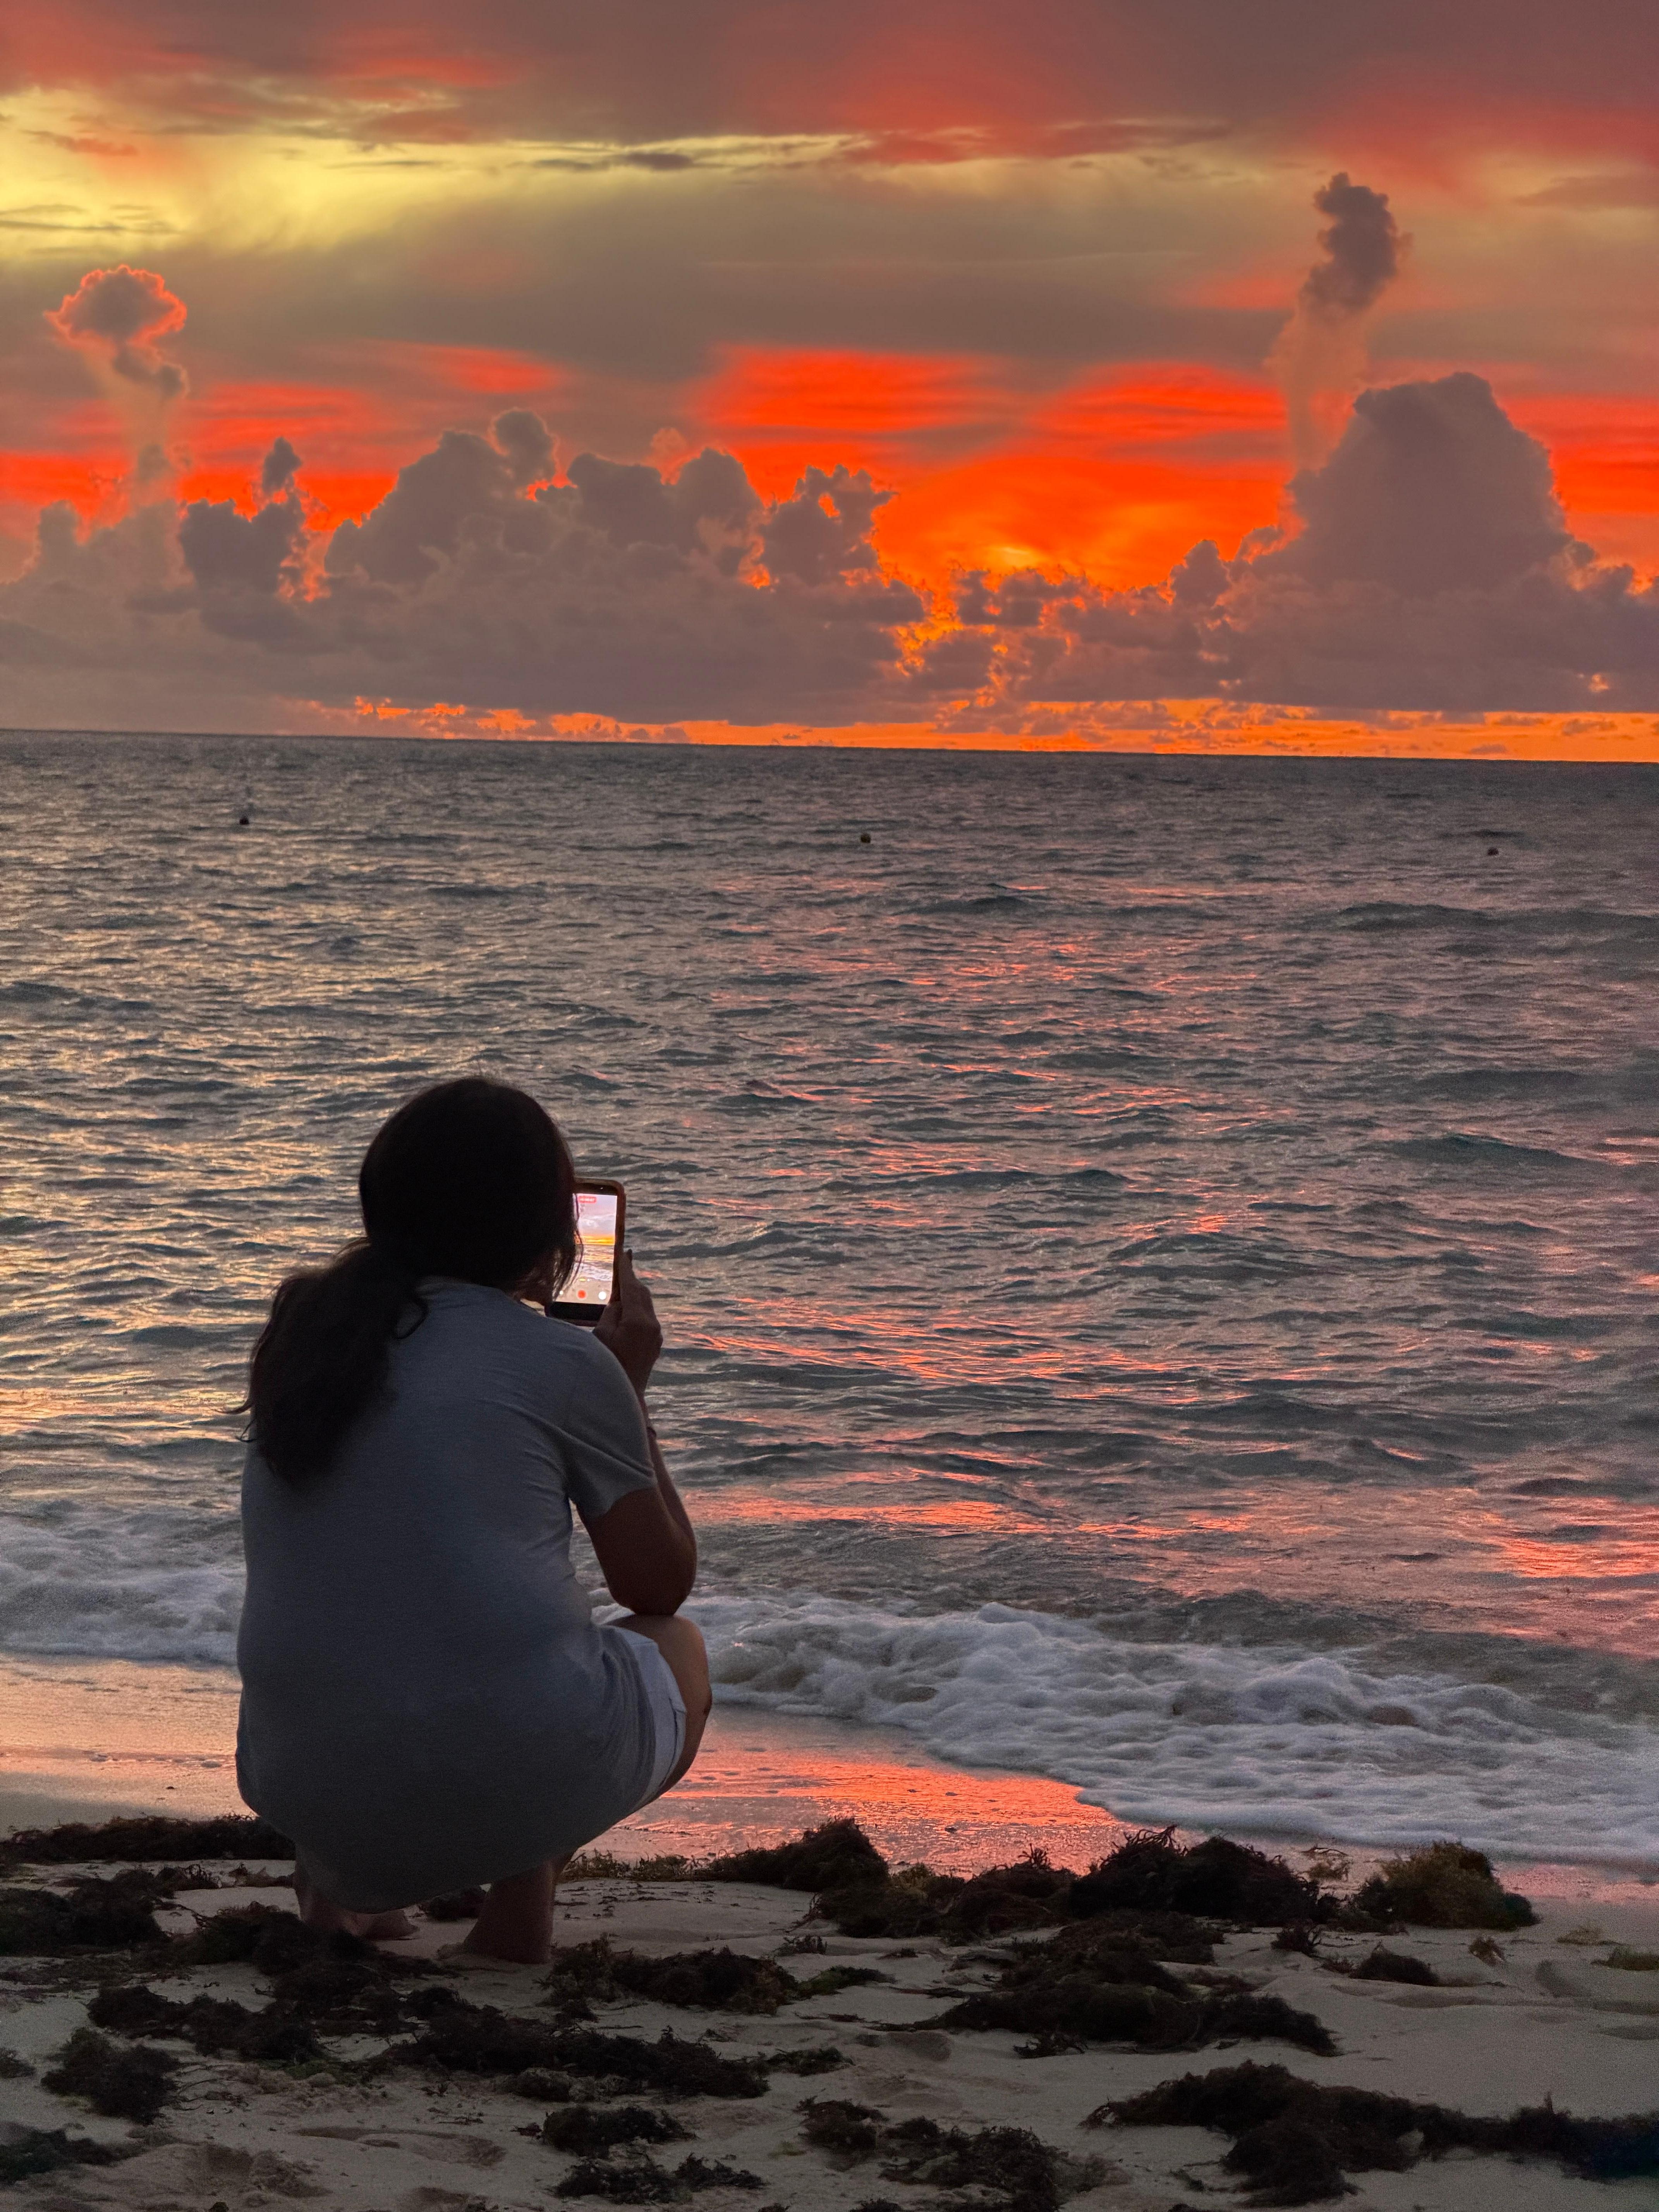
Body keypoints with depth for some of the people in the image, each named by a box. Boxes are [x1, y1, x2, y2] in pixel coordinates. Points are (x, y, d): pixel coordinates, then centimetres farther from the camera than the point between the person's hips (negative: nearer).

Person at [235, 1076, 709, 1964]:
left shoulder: (303, 1334, 13)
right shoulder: (562, 1360, 0)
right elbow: (660, 1583, 13)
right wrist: (632, 1385, 24)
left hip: (304, 1787, 5)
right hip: (520, 1775, -5)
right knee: (677, 1649, 28)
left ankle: (341, 1874, 10)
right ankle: (526, 1883, 1)